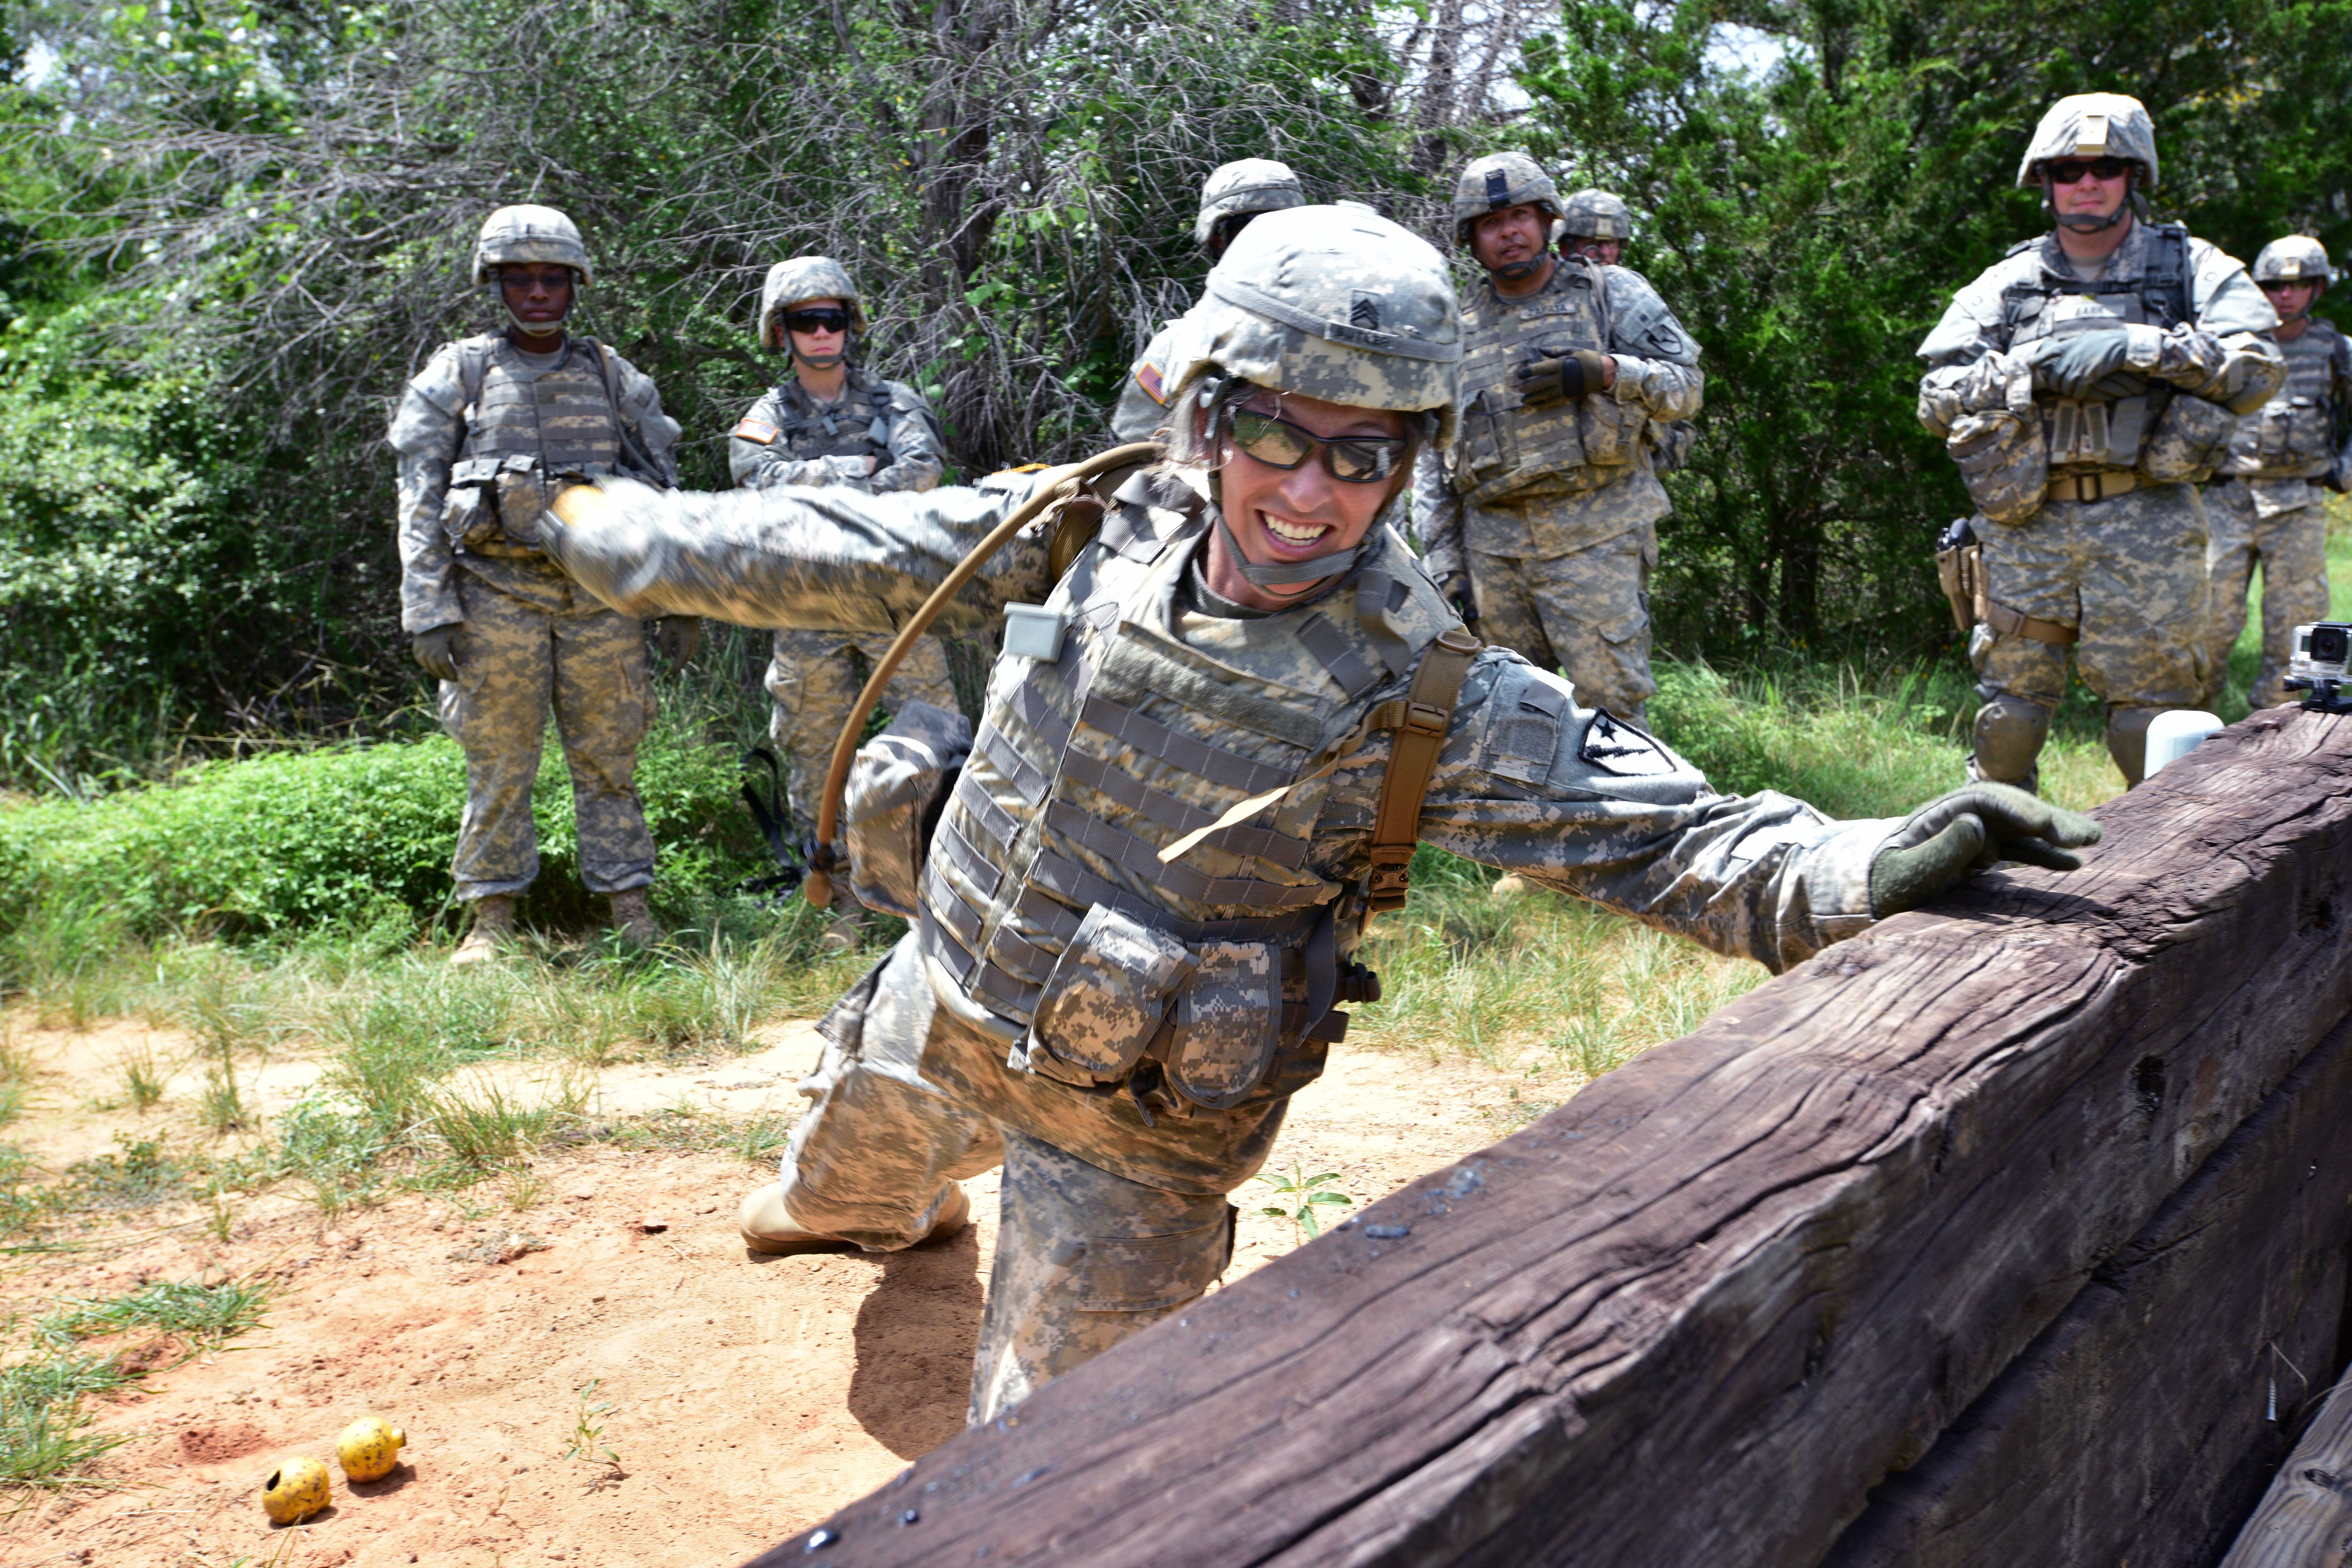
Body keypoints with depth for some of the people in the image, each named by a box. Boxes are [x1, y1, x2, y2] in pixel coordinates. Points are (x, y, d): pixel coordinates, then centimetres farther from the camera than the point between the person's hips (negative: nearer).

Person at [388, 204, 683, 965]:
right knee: (498, 764, 2)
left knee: (609, 758, 4)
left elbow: (663, 491, 13)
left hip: (601, 594, 1)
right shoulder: (459, 375, 6)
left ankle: (630, 906, 12)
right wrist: (428, 612, -6)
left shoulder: (612, 377, 11)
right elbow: (419, 502, 2)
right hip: (496, 595, -1)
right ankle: (492, 917, 12)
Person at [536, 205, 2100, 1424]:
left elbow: (1665, 834, -27)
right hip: (940, 1005, 6)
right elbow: (862, 548, -3)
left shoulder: (1430, 696, -25)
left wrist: (1865, 873, -46)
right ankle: (895, 1209, 75)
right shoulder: (1105, 527, -14)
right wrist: (634, 535, 4)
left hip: (1135, 1120, -5)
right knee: (843, 1175, 38)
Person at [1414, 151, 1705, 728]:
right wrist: (1443, 560, 7)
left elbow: (1686, 385, 2)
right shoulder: (1459, 332, 13)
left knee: (1607, 697, -8)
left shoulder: (1611, 293, 6)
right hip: (1494, 546, 4)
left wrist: (1603, 373, -16)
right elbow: (1432, 455, 14)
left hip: (1596, 535, -3)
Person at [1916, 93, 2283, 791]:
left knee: (2154, 715, 0)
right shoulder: (2008, 283, 12)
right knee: (2009, 711, 7)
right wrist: (2029, 369, -11)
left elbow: (2258, 368, -5)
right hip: (2030, 526, 2)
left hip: (2148, 527, -1)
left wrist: (2139, 349, -14)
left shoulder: (2189, 267, 9)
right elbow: (1938, 401, 4)